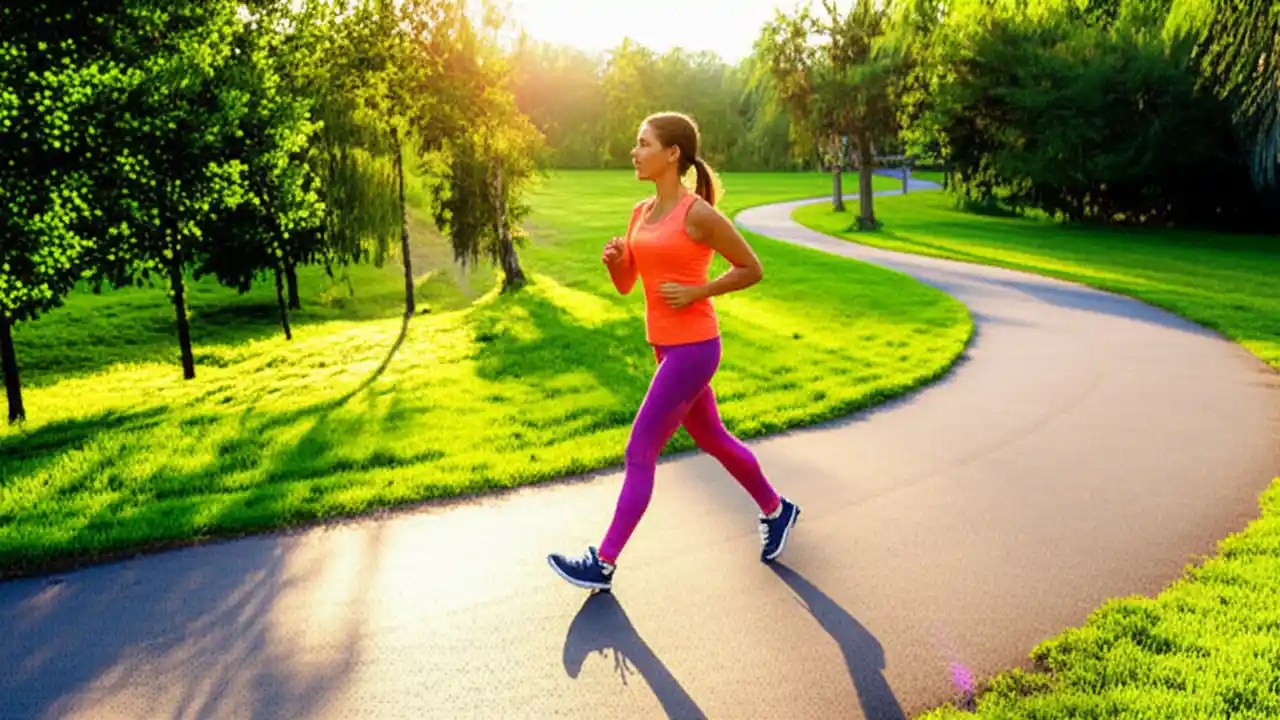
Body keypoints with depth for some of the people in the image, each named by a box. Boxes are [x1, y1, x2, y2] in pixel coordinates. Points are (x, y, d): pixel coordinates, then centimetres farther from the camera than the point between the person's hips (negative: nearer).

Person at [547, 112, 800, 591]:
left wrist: (696, 292, -16)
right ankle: (776, 510, 40)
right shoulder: (642, 211, 8)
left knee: (639, 453, -5)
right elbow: (625, 285, 12)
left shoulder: (698, 214, -15)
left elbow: (751, 270, -7)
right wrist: (613, 259, -8)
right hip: (667, 346, 9)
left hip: (692, 348, -9)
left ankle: (603, 565, 5)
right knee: (711, 439, 21)